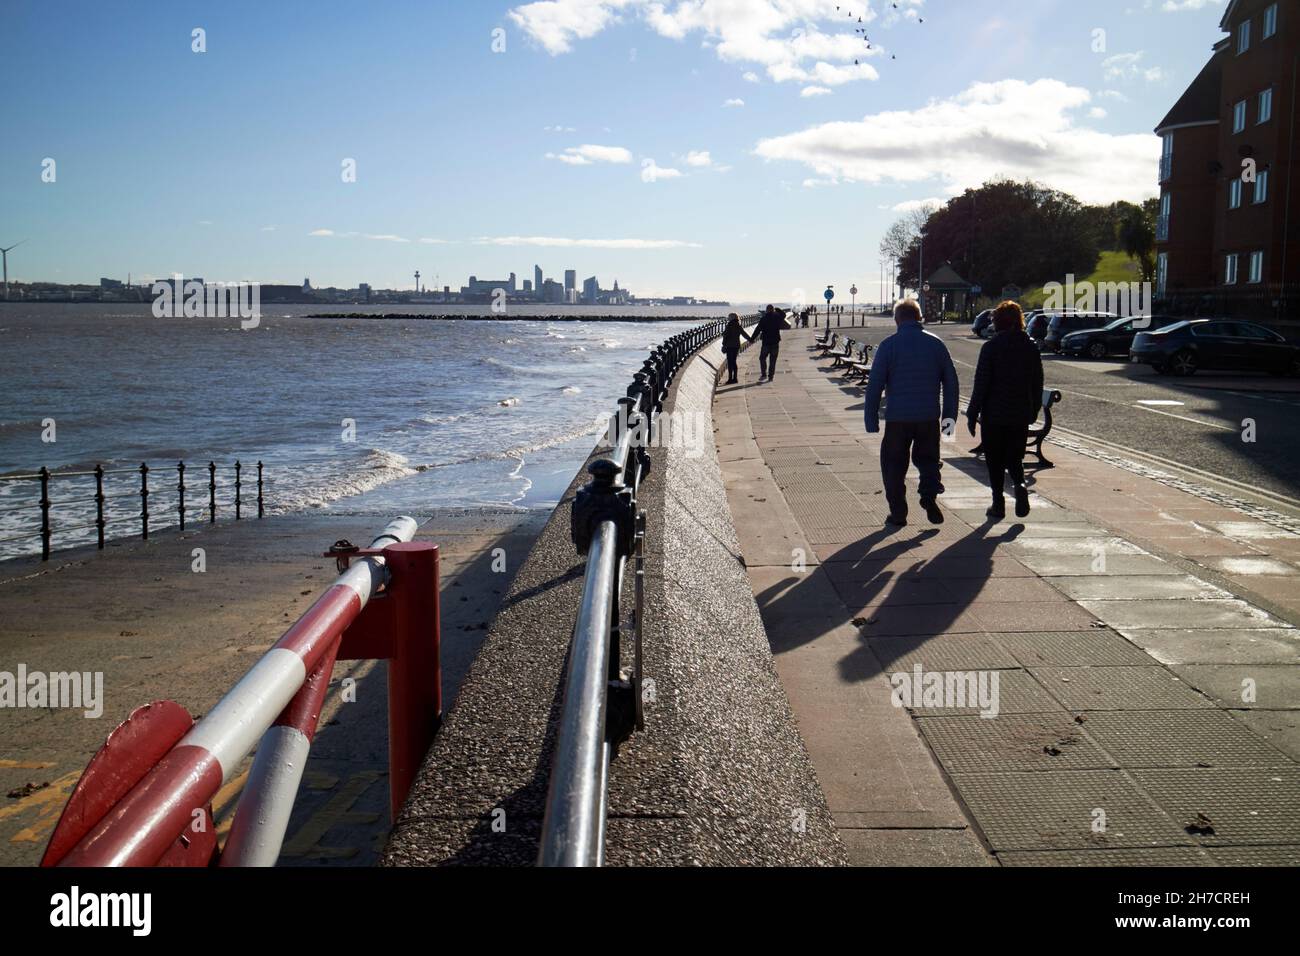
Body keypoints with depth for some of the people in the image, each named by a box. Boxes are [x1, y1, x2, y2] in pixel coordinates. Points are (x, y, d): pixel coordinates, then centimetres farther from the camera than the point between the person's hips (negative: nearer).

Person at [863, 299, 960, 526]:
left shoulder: (889, 345, -5)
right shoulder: (936, 343, 4)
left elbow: (875, 385, -7)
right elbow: (951, 381, 7)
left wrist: (871, 420, -2)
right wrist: (949, 414, 13)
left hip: (897, 417, -2)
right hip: (929, 416, 3)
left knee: (894, 465, 9)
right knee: (927, 458, 18)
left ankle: (898, 513, 9)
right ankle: (929, 495, -6)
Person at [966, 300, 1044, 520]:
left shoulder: (991, 347, -10)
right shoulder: (1031, 347, 2)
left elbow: (981, 384, -11)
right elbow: (1038, 384, 6)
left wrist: (972, 413, -5)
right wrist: (1033, 412, 16)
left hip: (994, 413, -3)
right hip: (1021, 415, 4)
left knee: (995, 460, 7)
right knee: (1015, 456, 16)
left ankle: (998, 503, 7)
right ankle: (1020, 485, -11)